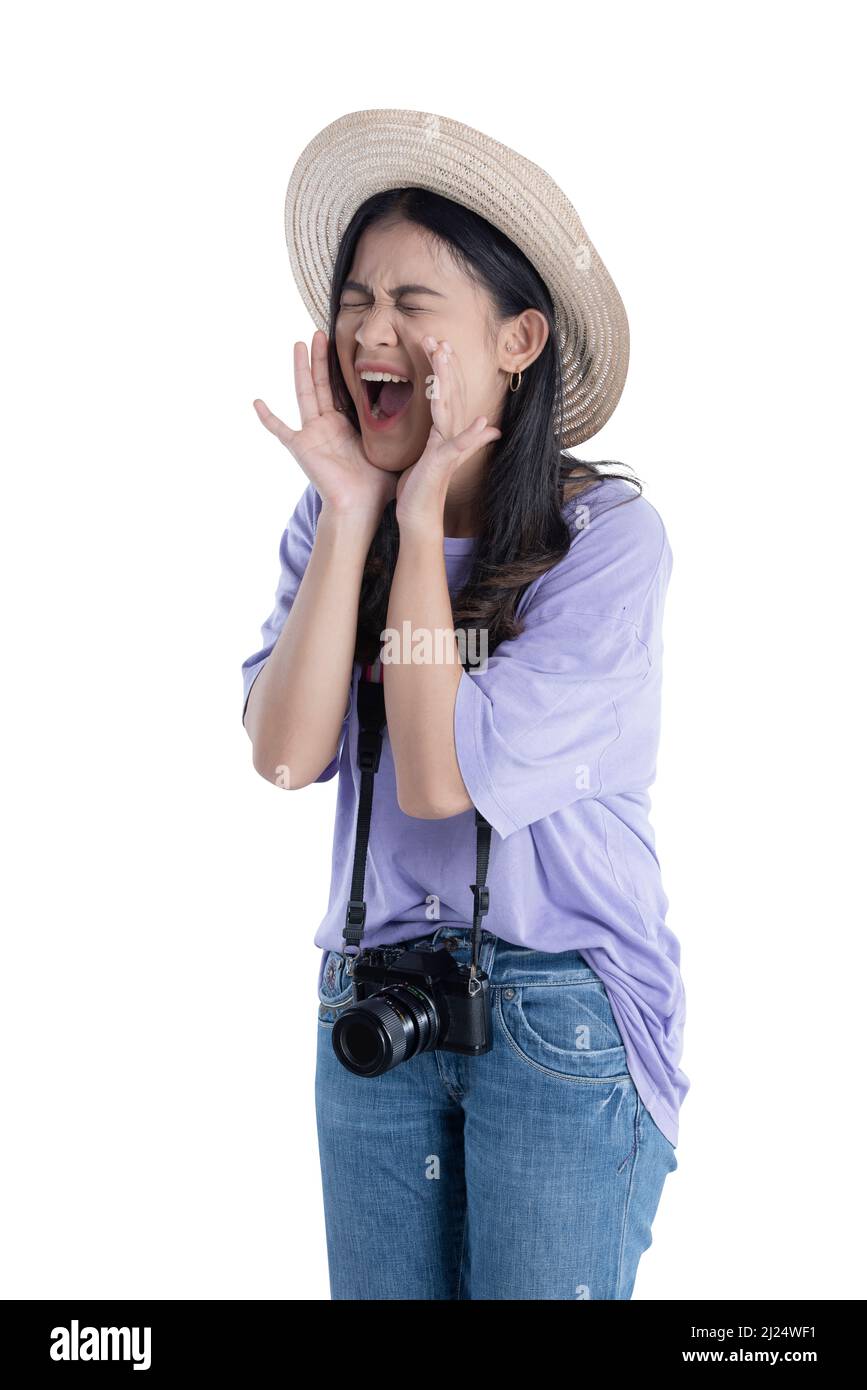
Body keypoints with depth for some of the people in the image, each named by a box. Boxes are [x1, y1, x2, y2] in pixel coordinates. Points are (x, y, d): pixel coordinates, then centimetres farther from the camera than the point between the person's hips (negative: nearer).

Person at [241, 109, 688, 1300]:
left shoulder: (609, 533, -14)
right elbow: (285, 756, -12)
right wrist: (352, 510, -14)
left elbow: (444, 777, -21)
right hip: (371, 1010, 5)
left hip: (563, 1017, -4)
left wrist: (422, 517, -17)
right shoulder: (328, 521, 1)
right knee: (378, 1290, 17)